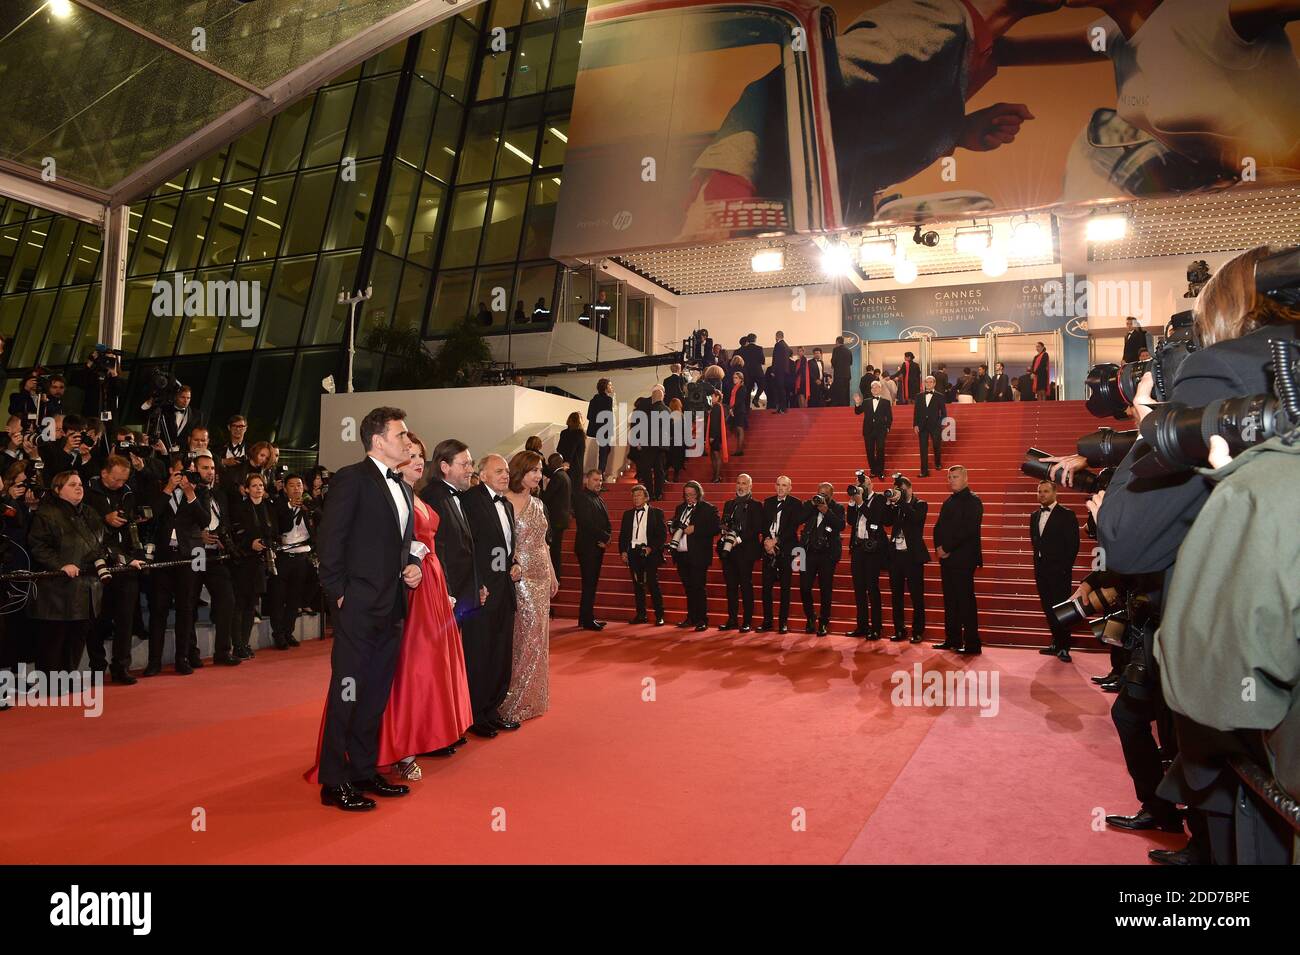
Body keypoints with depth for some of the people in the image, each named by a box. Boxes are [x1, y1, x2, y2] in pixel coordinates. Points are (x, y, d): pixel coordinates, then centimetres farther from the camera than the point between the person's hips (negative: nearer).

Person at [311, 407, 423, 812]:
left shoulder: (402, 487, 17)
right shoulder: (351, 478, -9)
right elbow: (331, 540, -13)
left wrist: (413, 566, 5)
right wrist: (339, 593, -15)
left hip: (392, 608, 8)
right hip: (359, 607, -8)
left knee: (376, 695, 14)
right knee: (347, 694, 0)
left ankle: (364, 771, 26)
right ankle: (334, 783, 11)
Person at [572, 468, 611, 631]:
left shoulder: (598, 499, 18)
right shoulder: (582, 498, -10)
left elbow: (605, 522, 15)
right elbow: (587, 523, -19)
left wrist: (605, 539, -4)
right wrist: (605, 538, -12)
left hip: (598, 547, 9)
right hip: (588, 547, -9)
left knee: (592, 584, 11)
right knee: (589, 584, -6)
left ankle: (586, 618, 17)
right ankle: (587, 620, -2)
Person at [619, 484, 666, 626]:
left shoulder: (656, 513, 2)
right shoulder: (628, 514, 14)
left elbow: (663, 534, -2)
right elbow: (623, 535, 15)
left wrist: (651, 548, -12)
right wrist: (623, 551, 3)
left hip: (649, 553, -4)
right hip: (633, 553, 4)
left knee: (653, 584, -5)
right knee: (637, 585, 7)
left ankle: (659, 616, 1)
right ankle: (640, 615, 14)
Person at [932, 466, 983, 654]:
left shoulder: (973, 502, -6)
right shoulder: (948, 502, 18)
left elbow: (967, 530, -17)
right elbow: (939, 527, 18)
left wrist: (947, 548, -15)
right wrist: (938, 547, 1)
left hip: (963, 559, -8)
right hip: (946, 558, 8)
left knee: (965, 600, -6)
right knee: (950, 600, 11)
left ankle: (972, 644, -2)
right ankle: (952, 639, 18)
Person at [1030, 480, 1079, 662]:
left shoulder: (1066, 515, -6)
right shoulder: (1035, 516, 13)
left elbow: (1073, 544, -9)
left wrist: (1066, 567, -12)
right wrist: (1038, 559, 9)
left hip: (1059, 571, -6)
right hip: (1041, 569, 6)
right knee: (1048, 608, 10)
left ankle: (1063, 648, 3)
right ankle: (1057, 643, 19)